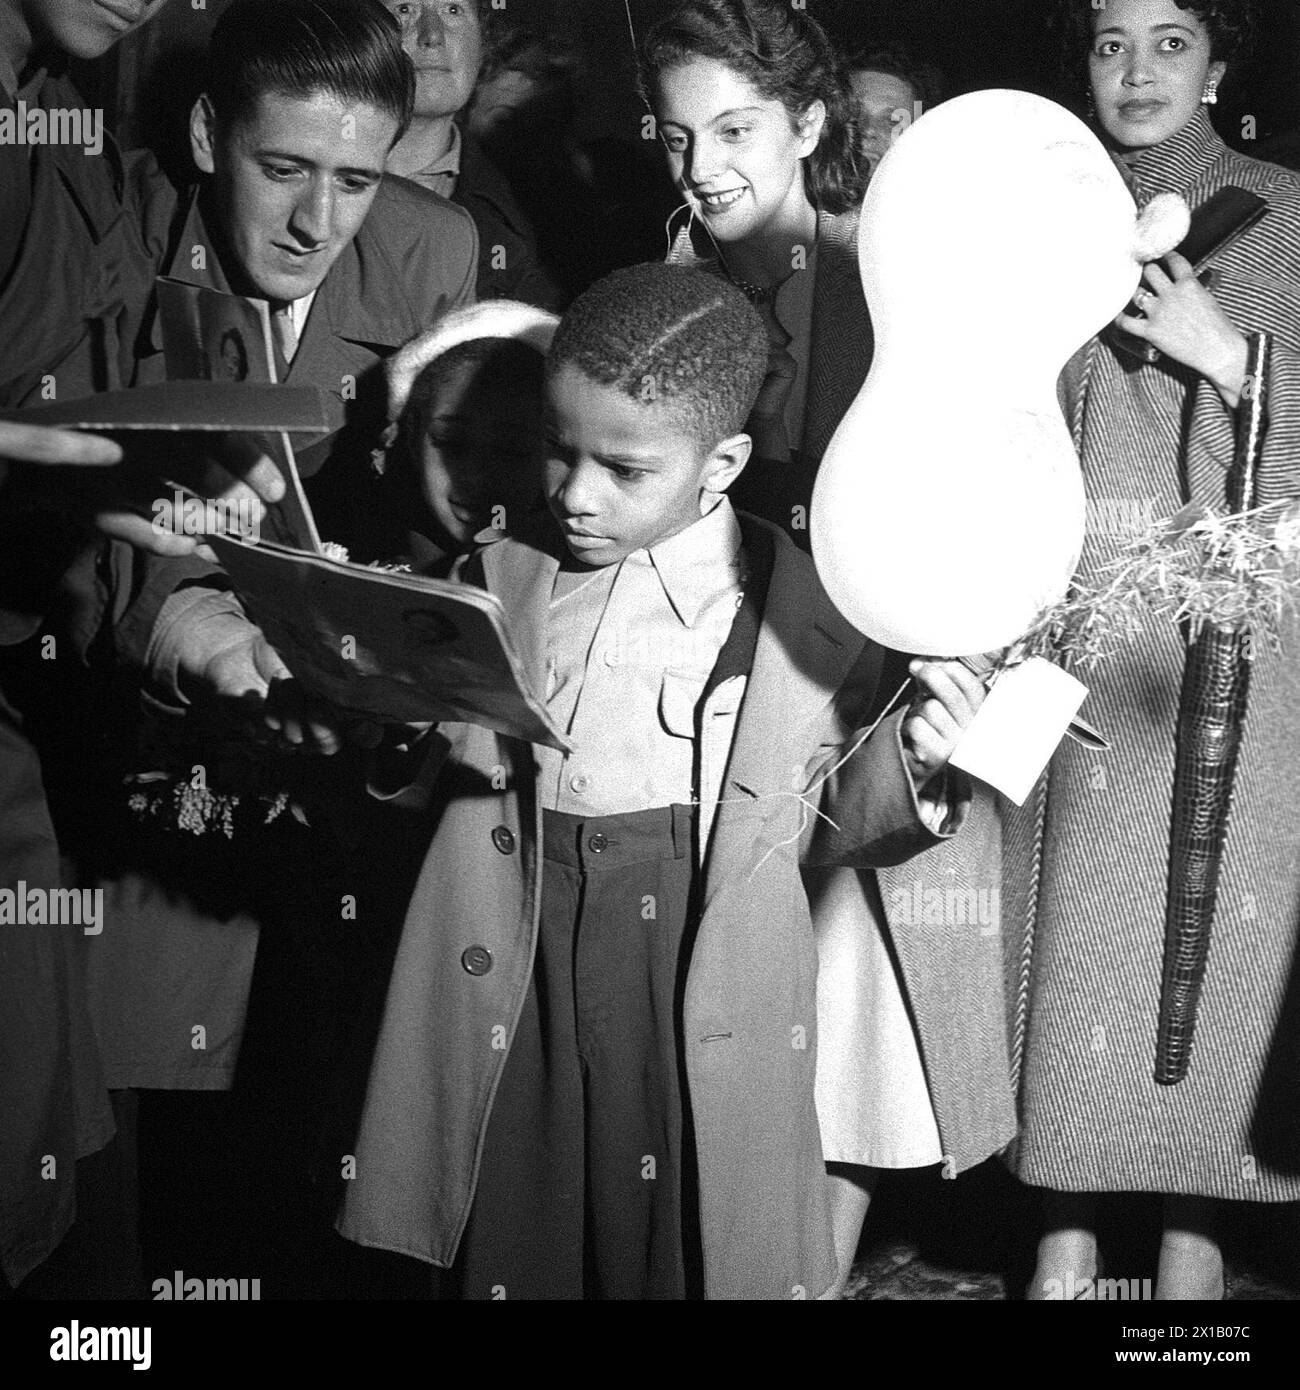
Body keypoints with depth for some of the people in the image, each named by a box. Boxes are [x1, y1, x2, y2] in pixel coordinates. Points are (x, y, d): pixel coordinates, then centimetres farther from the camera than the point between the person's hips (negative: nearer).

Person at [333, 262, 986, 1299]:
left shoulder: (802, 612, -4)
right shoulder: (502, 581, 5)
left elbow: (824, 821, 6)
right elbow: (426, 775, 13)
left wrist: (906, 764, -12)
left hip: (704, 1001, -2)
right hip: (520, 981, 3)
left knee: (687, 1250, 6)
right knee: (513, 1253, 13)